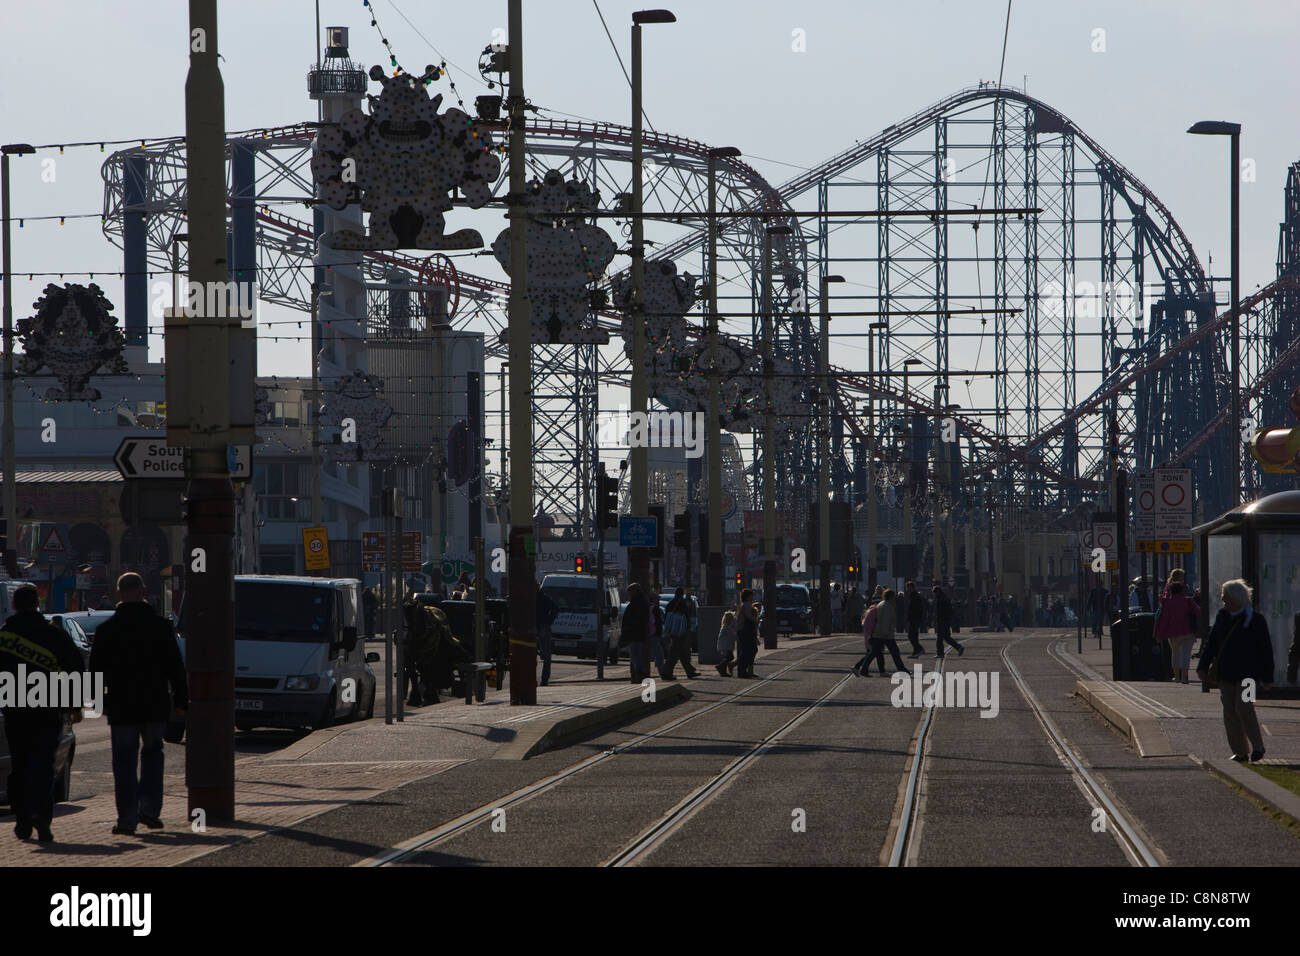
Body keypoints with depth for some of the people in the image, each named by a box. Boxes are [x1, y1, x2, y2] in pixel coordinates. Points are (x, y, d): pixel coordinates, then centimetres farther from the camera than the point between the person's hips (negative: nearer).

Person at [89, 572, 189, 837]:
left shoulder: (106, 629, -3)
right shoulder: (161, 626, -2)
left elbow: (96, 670, 2)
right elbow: (176, 668, 0)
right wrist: (181, 702, 6)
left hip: (121, 707, -1)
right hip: (155, 706, 1)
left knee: (125, 763, 4)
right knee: (152, 754, 20)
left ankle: (127, 819, -1)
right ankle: (150, 809, 10)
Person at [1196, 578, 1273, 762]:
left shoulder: (1255, 620, -4)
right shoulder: (1222, 618, 10)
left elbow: (1265, 650, -1)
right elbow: (1211, 644, 14)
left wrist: (1267, 678, -2)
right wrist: (1203, 666, 4)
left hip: (1247, 673, -5)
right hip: (1225, 674, 5)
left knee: (1243, 707, -18)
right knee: (1230, 712, 3)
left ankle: (1257, 747, -5)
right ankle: (1240, 752, 10)